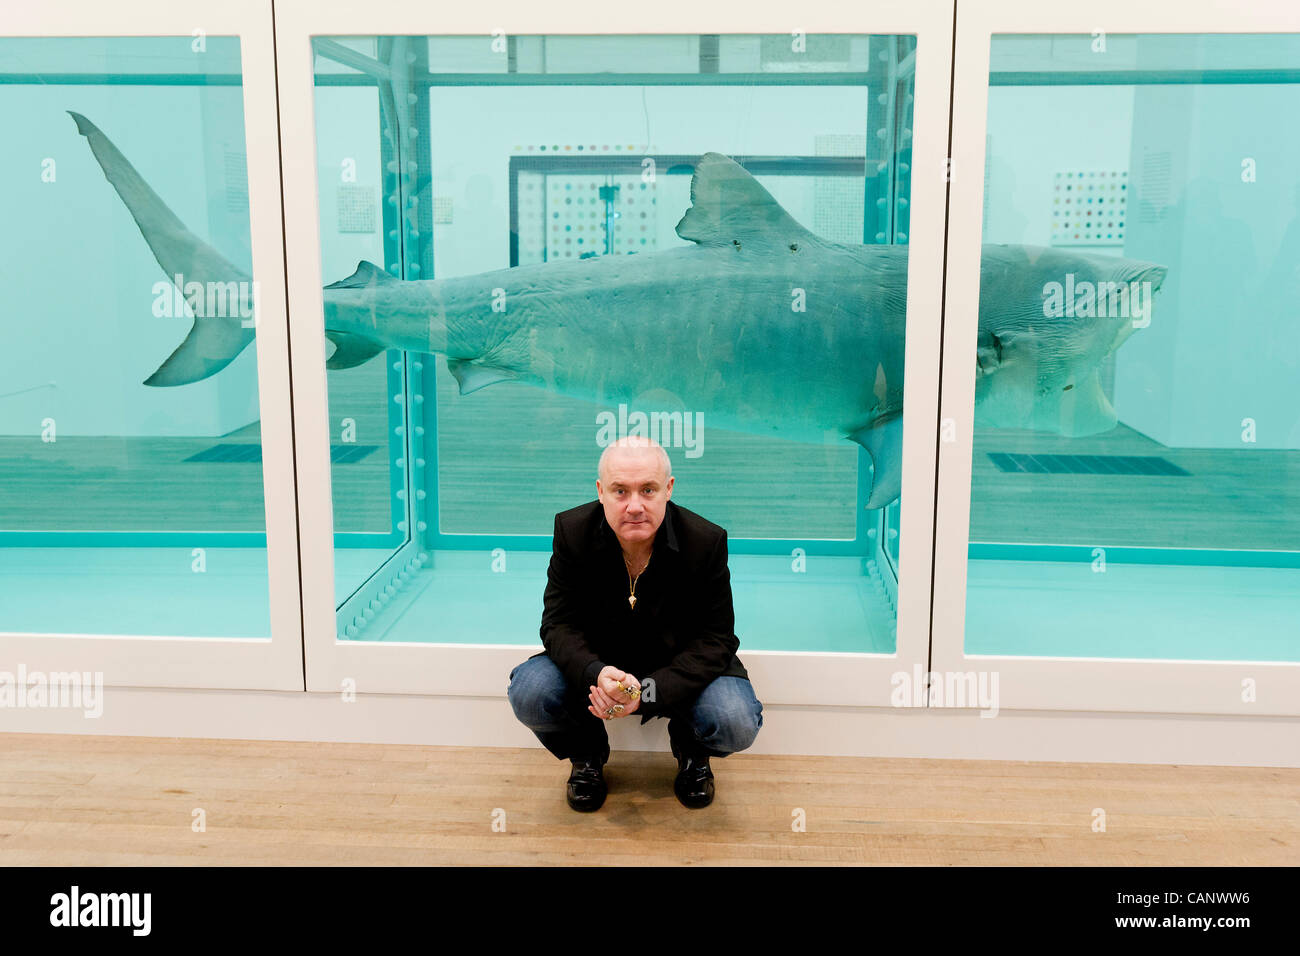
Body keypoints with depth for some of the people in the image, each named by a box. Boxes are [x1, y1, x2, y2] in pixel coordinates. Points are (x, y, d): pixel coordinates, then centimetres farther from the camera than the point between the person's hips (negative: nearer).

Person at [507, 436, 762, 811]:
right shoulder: (572, 530, -15)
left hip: (682, 666, -1)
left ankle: (692, 751, 13)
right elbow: (559, 624, -12)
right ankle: (587, 752, 11)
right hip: (596, 663, 1)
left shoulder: (706, 541, -19)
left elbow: (715, 639, -16)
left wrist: (649, 691, -32)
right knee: (528, 693, -25)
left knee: (737, 724, -28)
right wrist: (595, 673, -35)